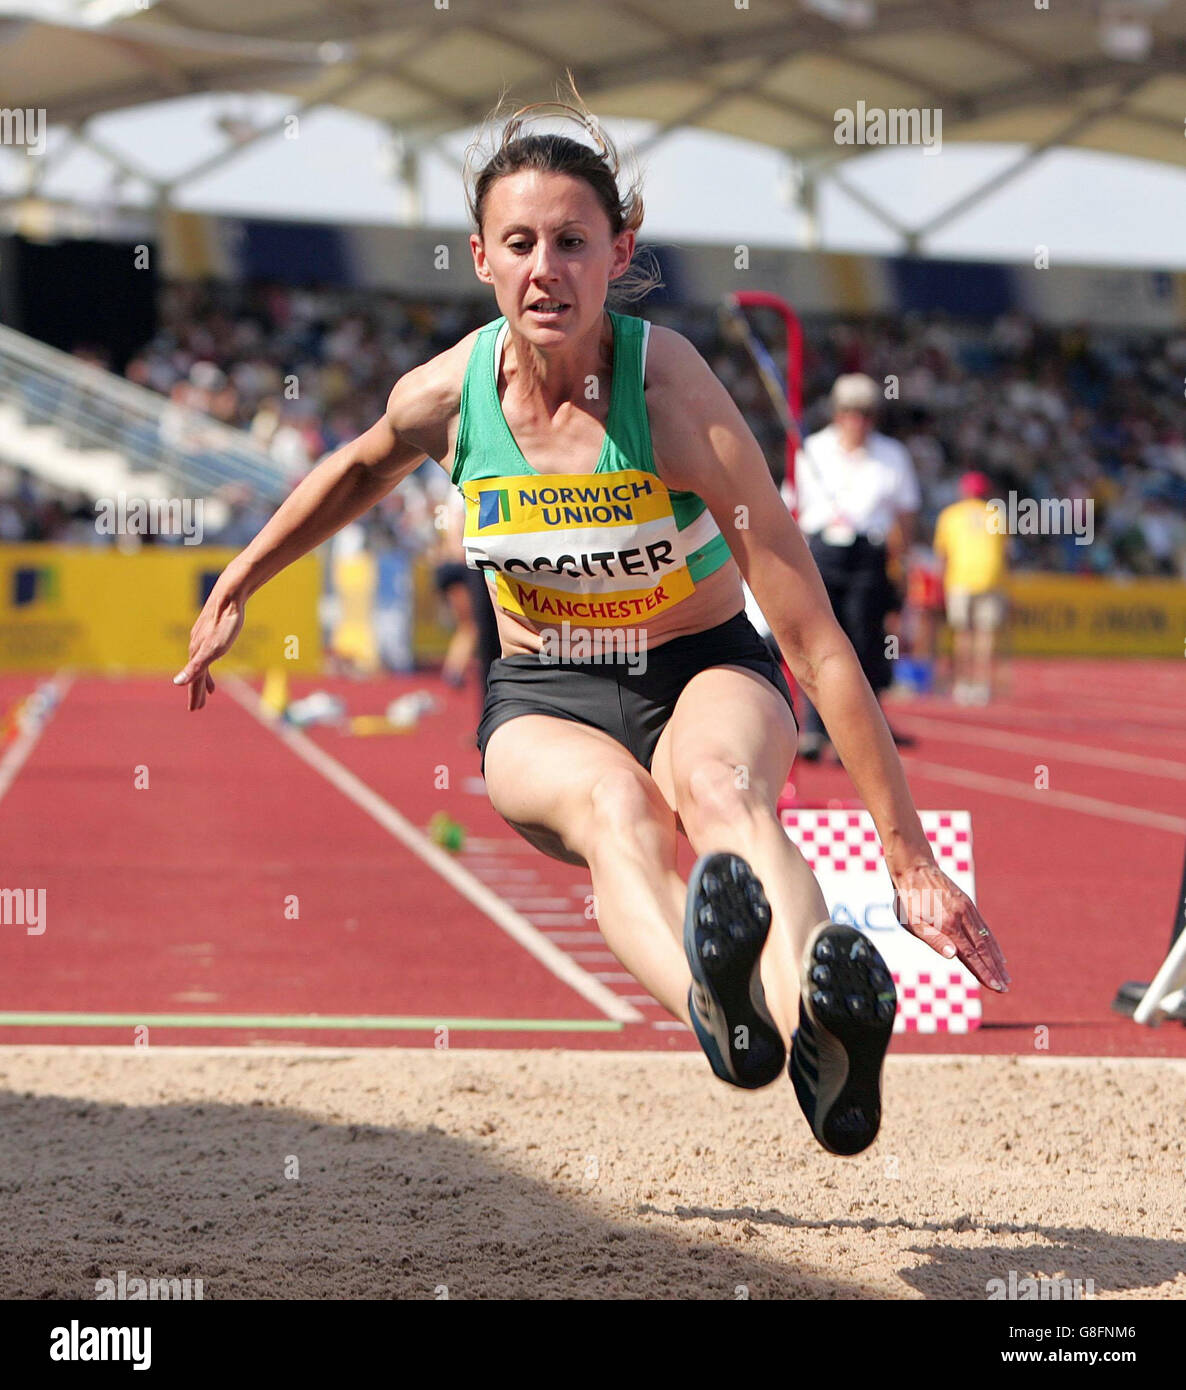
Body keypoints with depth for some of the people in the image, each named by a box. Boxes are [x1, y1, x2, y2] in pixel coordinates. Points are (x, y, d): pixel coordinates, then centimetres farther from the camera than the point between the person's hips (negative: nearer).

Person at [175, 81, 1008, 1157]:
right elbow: (363, 469, 17)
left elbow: (813, 636, -22)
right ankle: (720, 1013, -72)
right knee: (615, 803, -37)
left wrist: (909, 857, -24)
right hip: (543, 701, 2)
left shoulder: (675, 395, -22)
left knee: (716, 786, -40)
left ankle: (824, 1020, -73)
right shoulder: (446, 394, -11)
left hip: (704, 673, -2)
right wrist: (236, 588, 23)